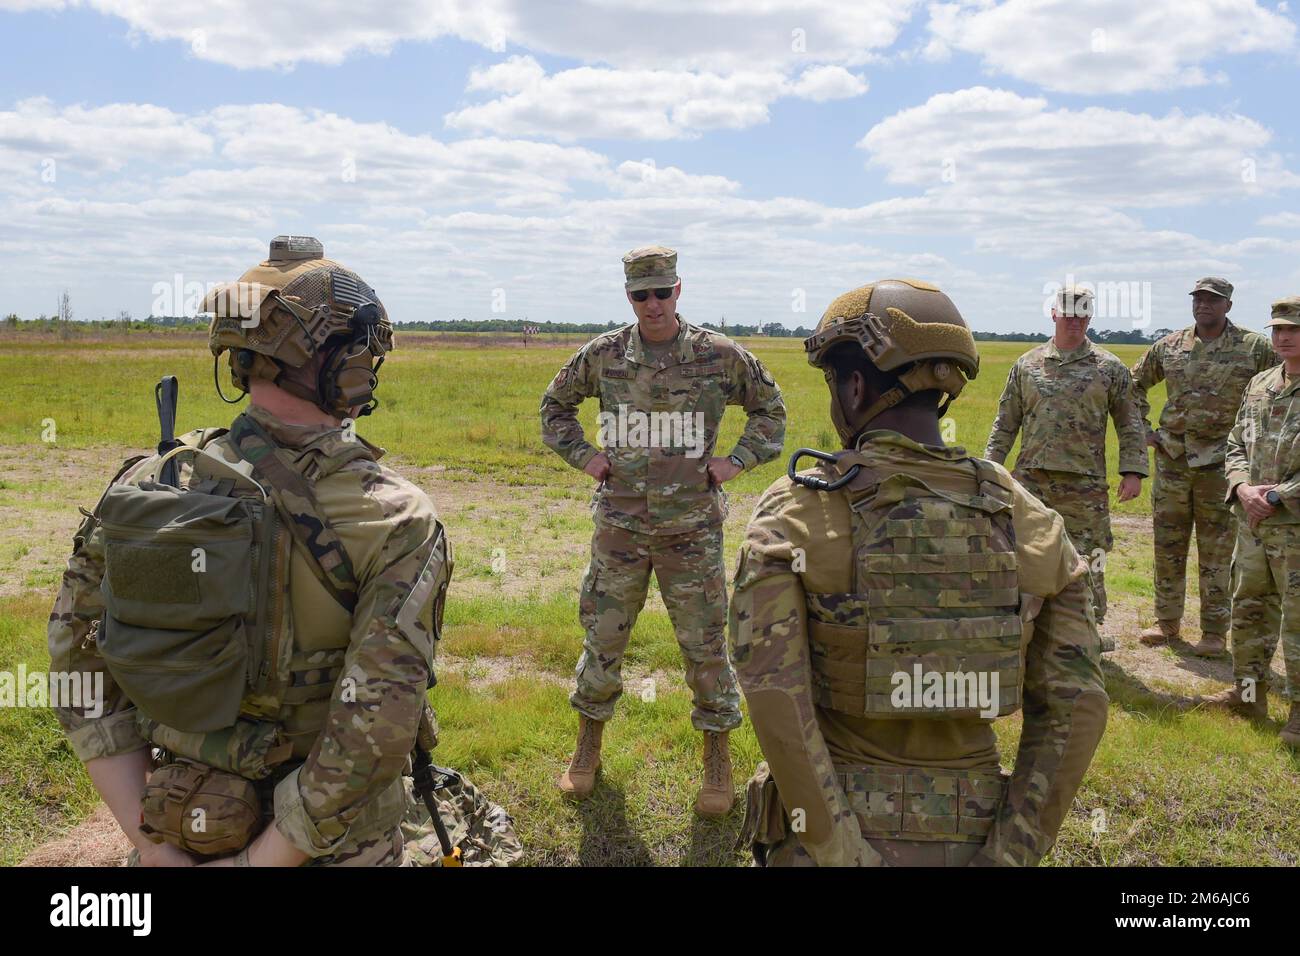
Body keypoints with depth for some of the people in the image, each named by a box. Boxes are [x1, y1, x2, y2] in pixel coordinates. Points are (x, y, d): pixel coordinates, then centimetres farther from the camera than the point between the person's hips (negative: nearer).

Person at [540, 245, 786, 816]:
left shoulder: (720, 356, -4)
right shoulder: (603, 355, 0)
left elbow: (770, 408, 10)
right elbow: (555, 404, 16)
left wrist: (738, 461, -2)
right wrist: (582, 455, 3)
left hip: (693, 528, -1)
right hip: (620, 526, 2)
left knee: (704, 644, 6)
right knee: (602, 637, 10)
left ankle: (717, 758, 24)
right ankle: (588, 746, 31)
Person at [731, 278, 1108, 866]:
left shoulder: (792, 513, -13)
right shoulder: (1029, 522, -4)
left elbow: (773, 690, -22)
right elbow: (1074, 705, -6)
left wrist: (840, 852, -17)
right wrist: (1011, 854, -5)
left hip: (823, 838, -2)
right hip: (965, 841, 3)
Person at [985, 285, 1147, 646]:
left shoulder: (1110, 368, 6)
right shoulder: (1027, 365, 8)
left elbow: (1129, 426, 7)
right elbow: (1005, 423, 10)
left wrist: (1132, 471, -3)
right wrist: (991, 467, 3)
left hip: (1085, 482, -1)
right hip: (1031, 478, 1)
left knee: (1088, 556, 5)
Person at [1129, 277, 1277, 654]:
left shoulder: (1254, 348, -2)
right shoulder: (1169, 346, 6)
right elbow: (1134, 385, 18)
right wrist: (1143, 429, 9)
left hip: (1222, 463, -3)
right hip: (1172, 459, 3)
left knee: (1216, 552, 3)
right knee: (1167, 545, 10)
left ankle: (1215, 631, 13)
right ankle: (1167, 621, 22)